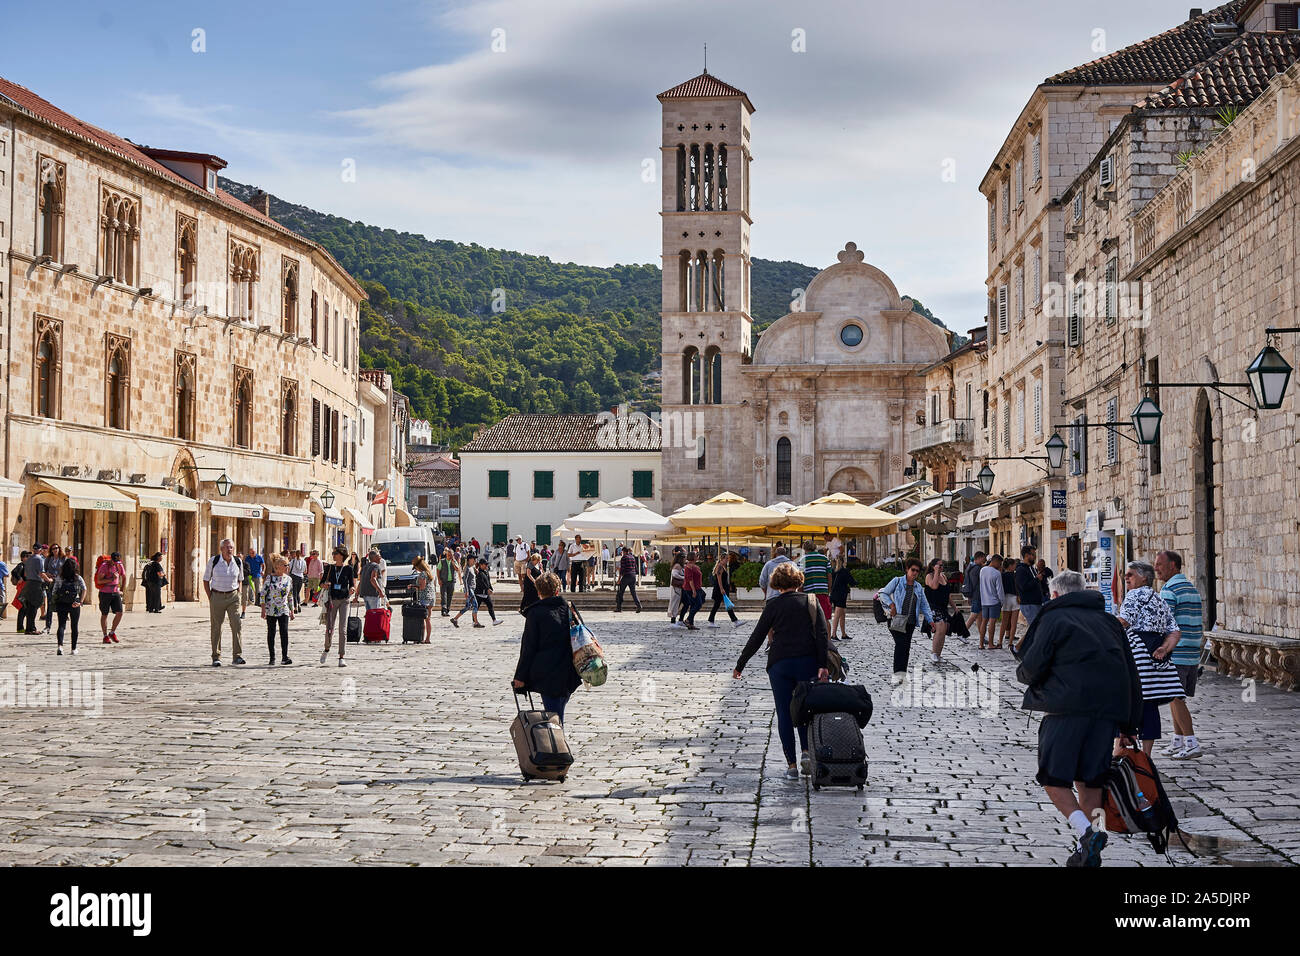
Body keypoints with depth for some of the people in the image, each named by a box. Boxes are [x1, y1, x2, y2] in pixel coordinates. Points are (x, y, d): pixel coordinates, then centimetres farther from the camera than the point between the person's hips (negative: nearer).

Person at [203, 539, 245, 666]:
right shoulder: (213, 561, -4)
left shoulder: (238, 562, 4)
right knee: (215, 627, 2)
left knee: (236, 625, -9)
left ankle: (237, 656, -4)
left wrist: (238, 594, 8)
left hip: (233, 596, 2)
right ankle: (216, 657, 10)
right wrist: (210, 598, -2)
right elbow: (206, 580, 5)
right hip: (217, 596, -1)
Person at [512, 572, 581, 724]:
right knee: (558, 714, 17)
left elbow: (528, 648, -7)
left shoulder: (535, 613, -8)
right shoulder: (569, 609, 5)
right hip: (569, 675, 4)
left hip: (547, 675, -4)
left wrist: (521, 677, -1)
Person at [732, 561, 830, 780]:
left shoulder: (773, 605, 0)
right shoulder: (811, 601, 4)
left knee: (784, 714, 5)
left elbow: (756, 638, 1)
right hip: (807, 662, 1)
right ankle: (806, 752, -4)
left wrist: (740, 665, 9)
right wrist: (823, 665, -10)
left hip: (779, 665, -1)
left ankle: (791, 765, 2)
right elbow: (822, 634, -6)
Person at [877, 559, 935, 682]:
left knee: (906, 646, 4)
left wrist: (930, 620, 8)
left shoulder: (919, 587, 15)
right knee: (900, 643, -17)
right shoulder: (897, 581, 1)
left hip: (910, 621, 5)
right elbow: (884, 593, 2)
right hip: (897, 620, -5)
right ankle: (898, 673, -20)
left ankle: (903, 673, 12)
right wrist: (891, 604, -12)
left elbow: (924, 605, 18)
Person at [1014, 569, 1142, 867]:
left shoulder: (1054, 617, 2)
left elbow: (1032, 667, -6)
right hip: (1109, 710, 6)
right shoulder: (1109, 620, 21)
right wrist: (1129, 725, 23)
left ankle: (1086, 832, -20)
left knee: (1054, 778, 0)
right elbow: (1131, 674, 20)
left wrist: (1023, 674, 19)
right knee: (1089, 779, 13)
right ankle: (1087, 852, 11)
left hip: (1069, 708, -6)